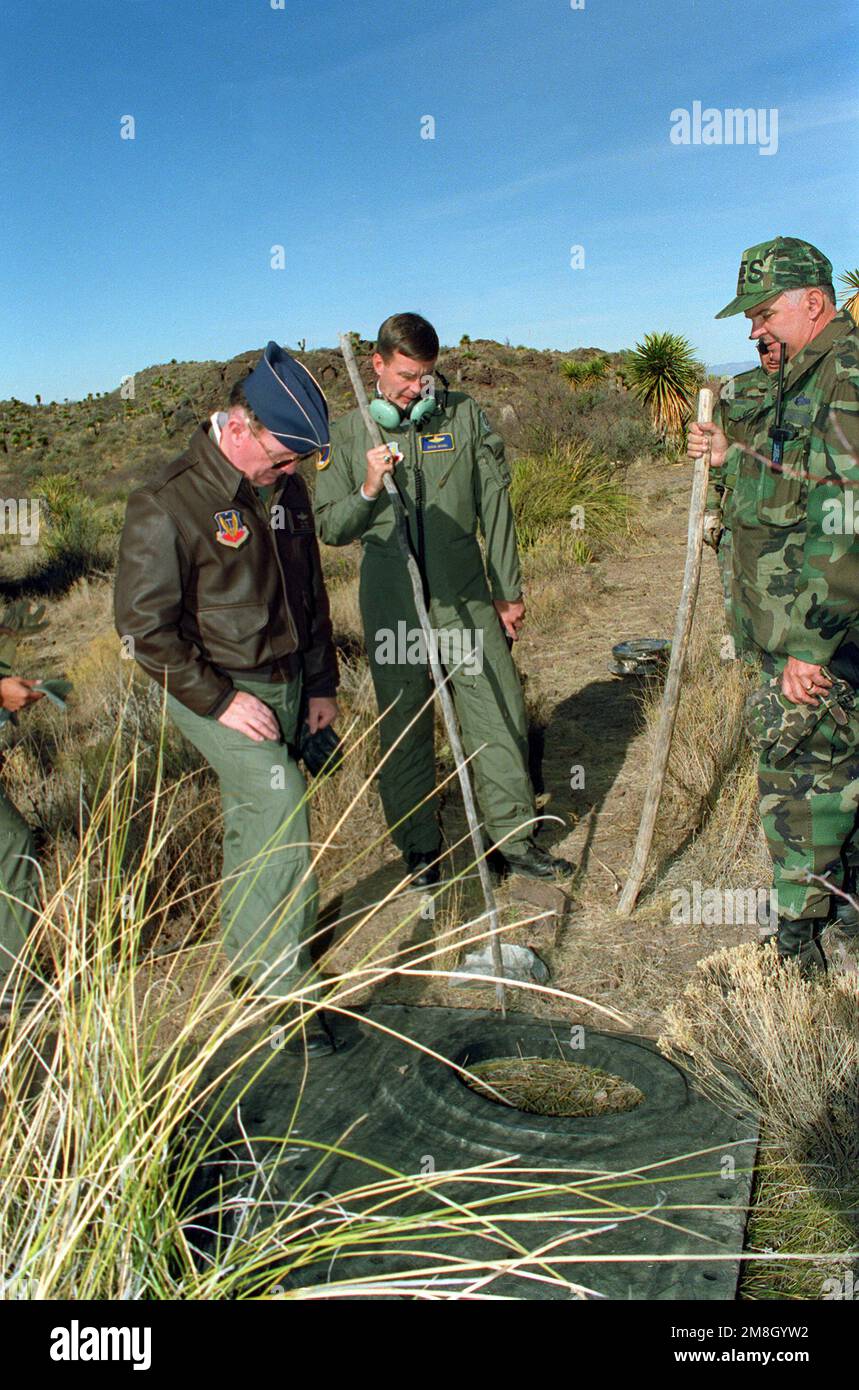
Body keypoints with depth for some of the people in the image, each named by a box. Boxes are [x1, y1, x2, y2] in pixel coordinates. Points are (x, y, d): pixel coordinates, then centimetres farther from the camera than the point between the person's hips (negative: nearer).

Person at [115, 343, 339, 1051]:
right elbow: (143, 625, -17)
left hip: (284, 682, 7)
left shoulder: (286, 491, 3)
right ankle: (284, 980, -13)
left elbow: (310, 594, 14)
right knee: (280, 795, -22)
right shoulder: (168, 503, -19)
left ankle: (247, 959, 33)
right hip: (211, 689, -6)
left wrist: (320, 684, 11)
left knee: (255, 822, 15)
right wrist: (219, 700, -18)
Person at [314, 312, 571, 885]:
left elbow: (495, 507, 7)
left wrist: (508, 591, 7)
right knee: (405, 728, 8)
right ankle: (419, 848, 22)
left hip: (466, 597, 1)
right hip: (392, 605, 0)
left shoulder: (465, 416, 4)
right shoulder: (349, 432, 3)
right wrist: (369, 489, -16)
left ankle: (514, 835, 20)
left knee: (501, 713, 4)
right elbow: (330, 527, 4)